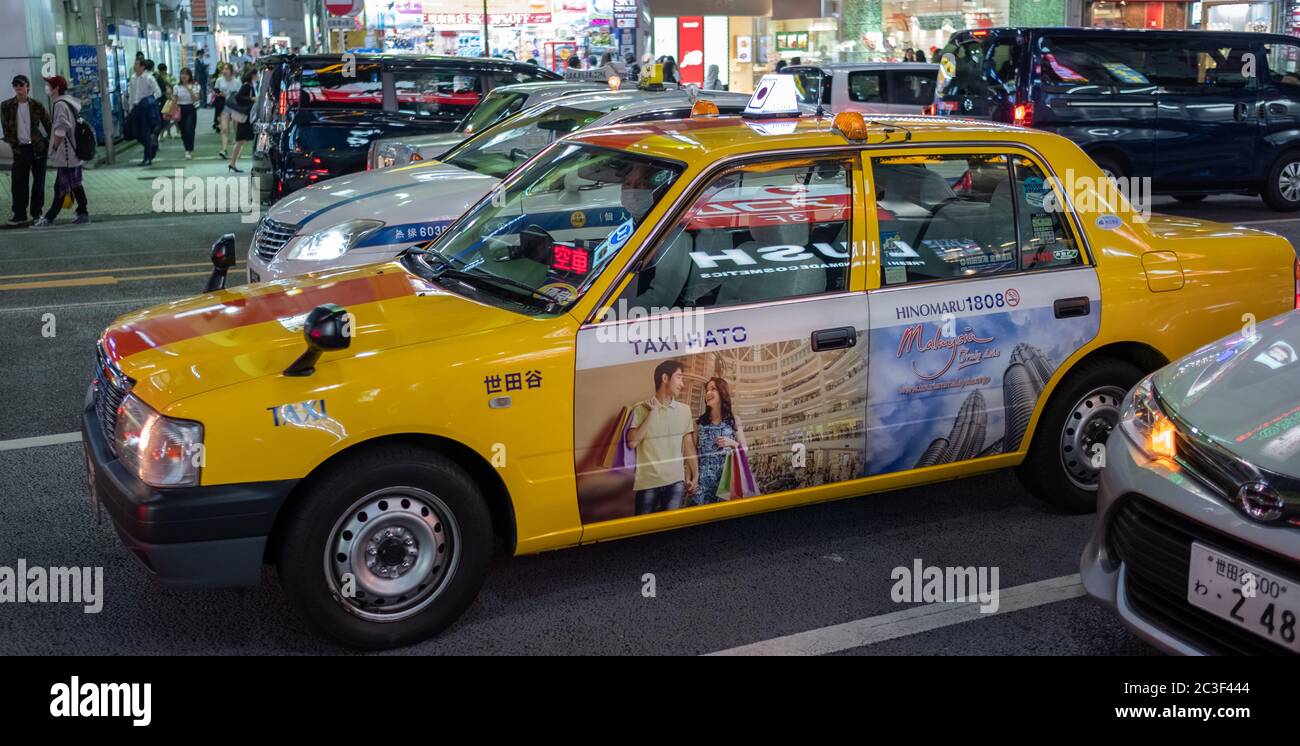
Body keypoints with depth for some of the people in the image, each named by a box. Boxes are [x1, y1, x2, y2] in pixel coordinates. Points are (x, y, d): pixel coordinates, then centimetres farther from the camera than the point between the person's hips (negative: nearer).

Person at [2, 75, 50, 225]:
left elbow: (48, 125, 4)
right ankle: (19, 214, 4)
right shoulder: (6, 106, 0)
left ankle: (36, 212, 14)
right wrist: (12, 144, -4)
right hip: (20, 149, 1)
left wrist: (52, 143, 1)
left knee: (38, 181, 4)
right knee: (18, 182, -2)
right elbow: (6, 128, 3)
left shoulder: (36, 106, -1)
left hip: (38, 147, -1)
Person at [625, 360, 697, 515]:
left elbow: (688, 445, 13)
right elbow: (632, 443, -10)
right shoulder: (641, 409, 1)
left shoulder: (684, 410, 9)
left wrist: (695, 475, 9)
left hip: (676, 481, 2)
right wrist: (652, 413, -6)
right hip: (648, 482, -2)